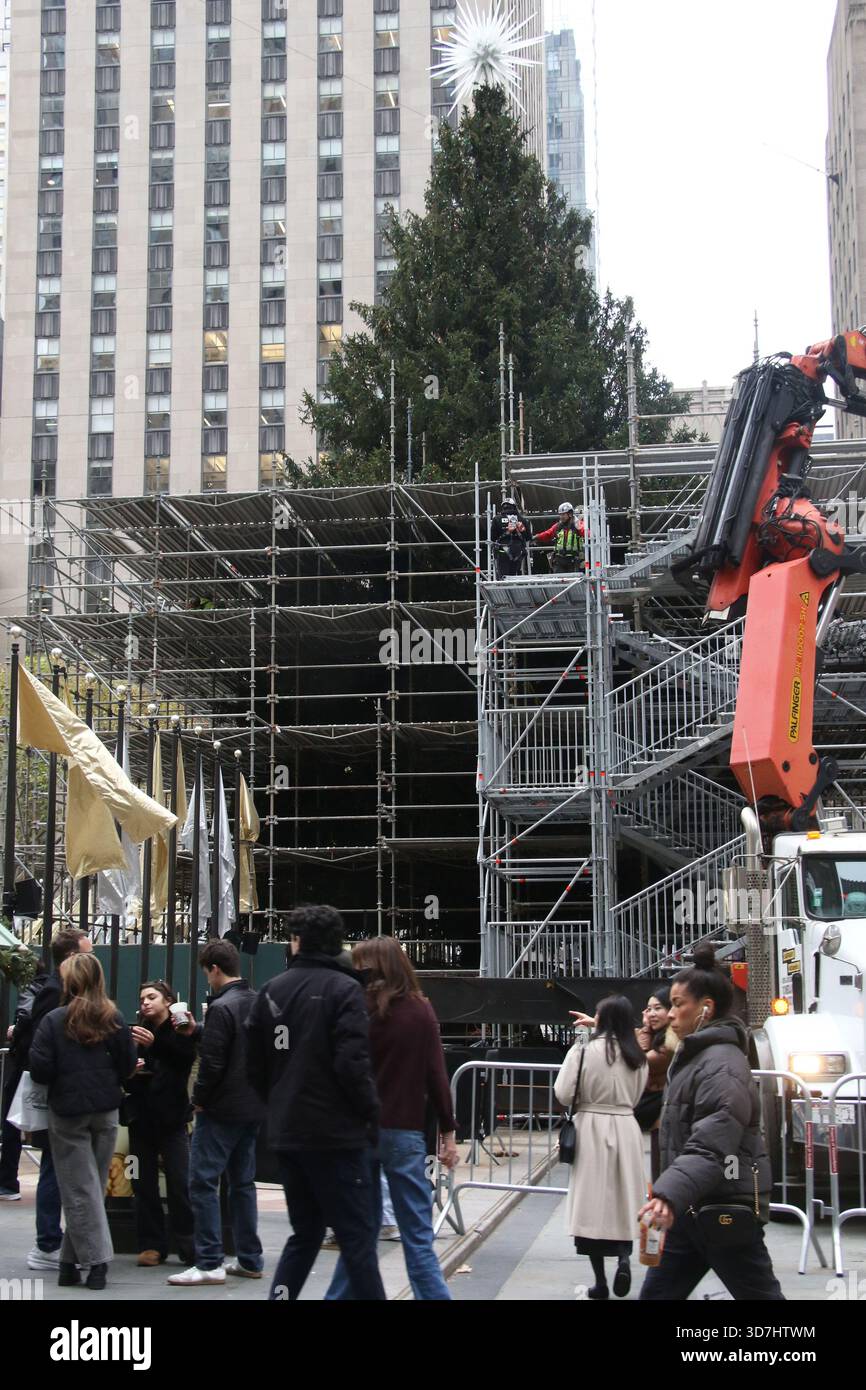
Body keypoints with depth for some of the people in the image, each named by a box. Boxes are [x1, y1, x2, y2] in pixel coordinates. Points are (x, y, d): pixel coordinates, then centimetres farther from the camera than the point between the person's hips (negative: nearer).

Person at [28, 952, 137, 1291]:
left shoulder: (54, 1021, -11)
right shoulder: (114, 1019, -3)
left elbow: (39, 1069, -13)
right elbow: (128, 1064, 1)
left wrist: (59, 1079, 8)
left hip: (67, 1113, -3)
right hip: (106, 1110, 3)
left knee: (79, 1190, 4)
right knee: (92, 1186, 12)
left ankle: (97, 1259, -3)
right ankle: (70, 1261, 15)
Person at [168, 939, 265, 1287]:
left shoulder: (221, 1007, -17)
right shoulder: (258, 1003, 9)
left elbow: (212, 1062, -20)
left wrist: (199, 1098, -5)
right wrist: (195, 1033, 13)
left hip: (222, 1110, -8)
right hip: (254, 1108, 9)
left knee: (203, 1183, -2)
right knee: (243, 1182, 15)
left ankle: (209, 1264, -3)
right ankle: (250, 1260, 17)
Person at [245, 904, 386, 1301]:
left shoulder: (272, 990, 7)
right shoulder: (343, 989, -10)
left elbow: (255, 1064, 11)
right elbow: (352, 1062, -18)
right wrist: (371, 1115, -7)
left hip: (286, 1134, 6)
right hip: (335, 1133, -6)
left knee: (305, 1233, 17)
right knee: (358, 1238, -1)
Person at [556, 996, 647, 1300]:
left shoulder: (586, 1051, -12)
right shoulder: (637, 1057, 3)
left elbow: (564, 1095, -10)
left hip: (592, 1130, -4)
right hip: (625, 1130, 4)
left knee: (593, 1203, 3)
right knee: (623, 1201, 16)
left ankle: (600, 1282, 5)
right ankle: (623, 1259, -4)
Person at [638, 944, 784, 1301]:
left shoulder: (722, 1067, -19)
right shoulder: (695, 1056, 14)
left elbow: (709, 1150, -31)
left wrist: (669, 1195, -42)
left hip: (725, 1211, -10)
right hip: (692, 1209, 10)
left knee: (760, 1294, 1)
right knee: (656, 1293, 10)